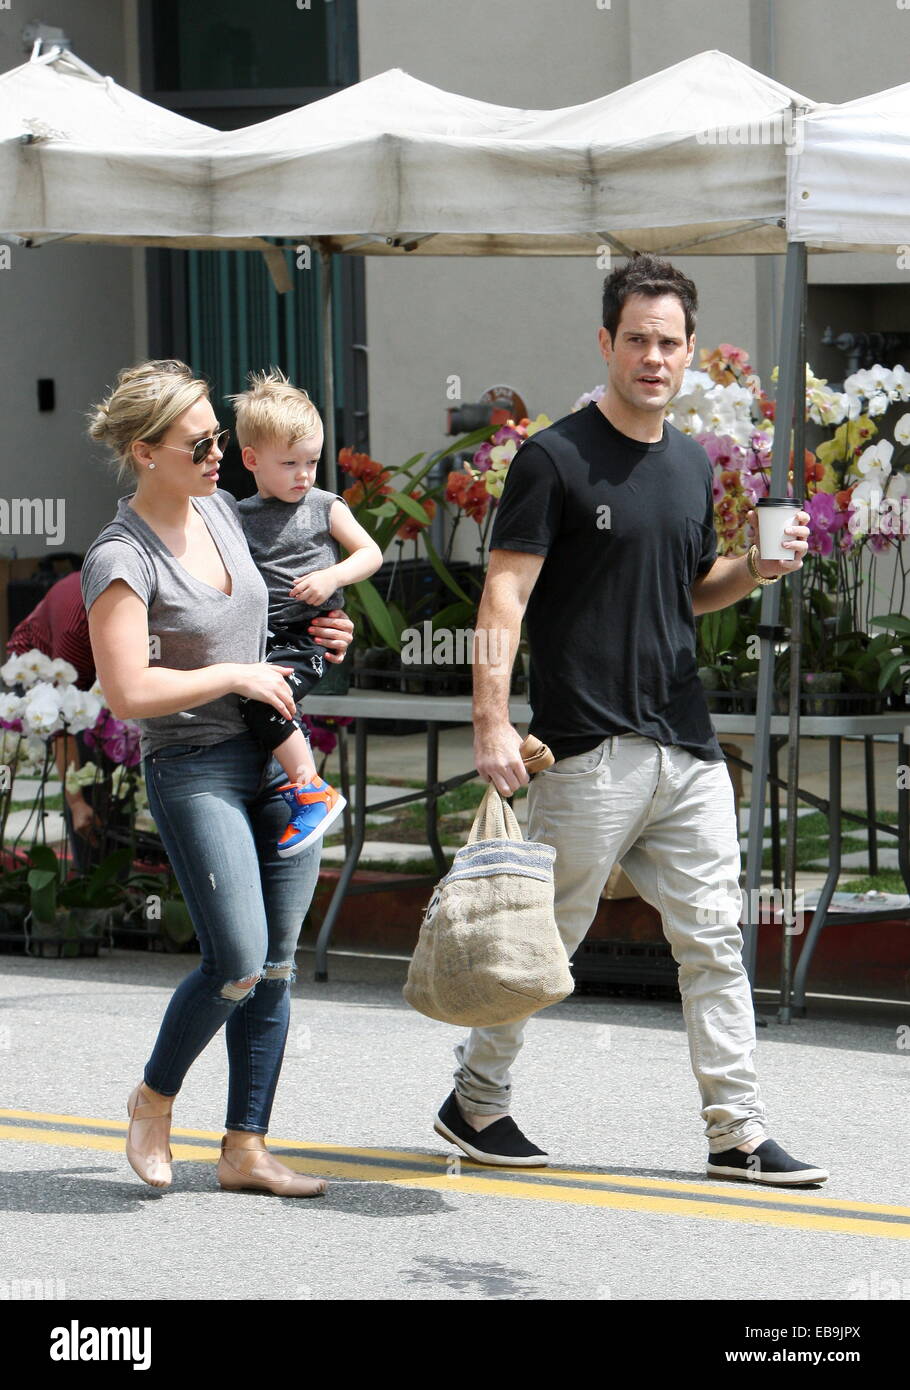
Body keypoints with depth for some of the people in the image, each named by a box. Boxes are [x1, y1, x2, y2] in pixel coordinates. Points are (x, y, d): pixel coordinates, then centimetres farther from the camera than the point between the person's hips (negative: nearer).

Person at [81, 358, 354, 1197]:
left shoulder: (220, 508, 8)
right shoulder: (120, 560, -15)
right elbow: (128, 691, -21)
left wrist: (313, 637, 9)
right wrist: (236, 675, -15)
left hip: (279, 755, 7)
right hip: (194, 770, -7)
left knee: (277, 962, 3)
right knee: (238, 961, -14)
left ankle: (245, 1148, 8)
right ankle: (155, 1099, 12)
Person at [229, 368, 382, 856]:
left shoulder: (324, 507, 5)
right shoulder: (238, 518, 12)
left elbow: (371, 553, 8)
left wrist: (333, 577, -8)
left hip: (307, 637, -6)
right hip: (258, 638, 6)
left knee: (259, 697, -28)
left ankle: (312, 793, -21)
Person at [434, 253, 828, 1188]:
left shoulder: (691, 464, 14)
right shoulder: (556, 459, -7)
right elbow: (504, 596, -11)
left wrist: (754, 571, 4)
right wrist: (492, 724, -20)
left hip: (687, 750, 6)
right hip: (589, 751, -6)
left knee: (713, 939, 3)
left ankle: (738, 1134, 6)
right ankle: (475, 1102, 19)